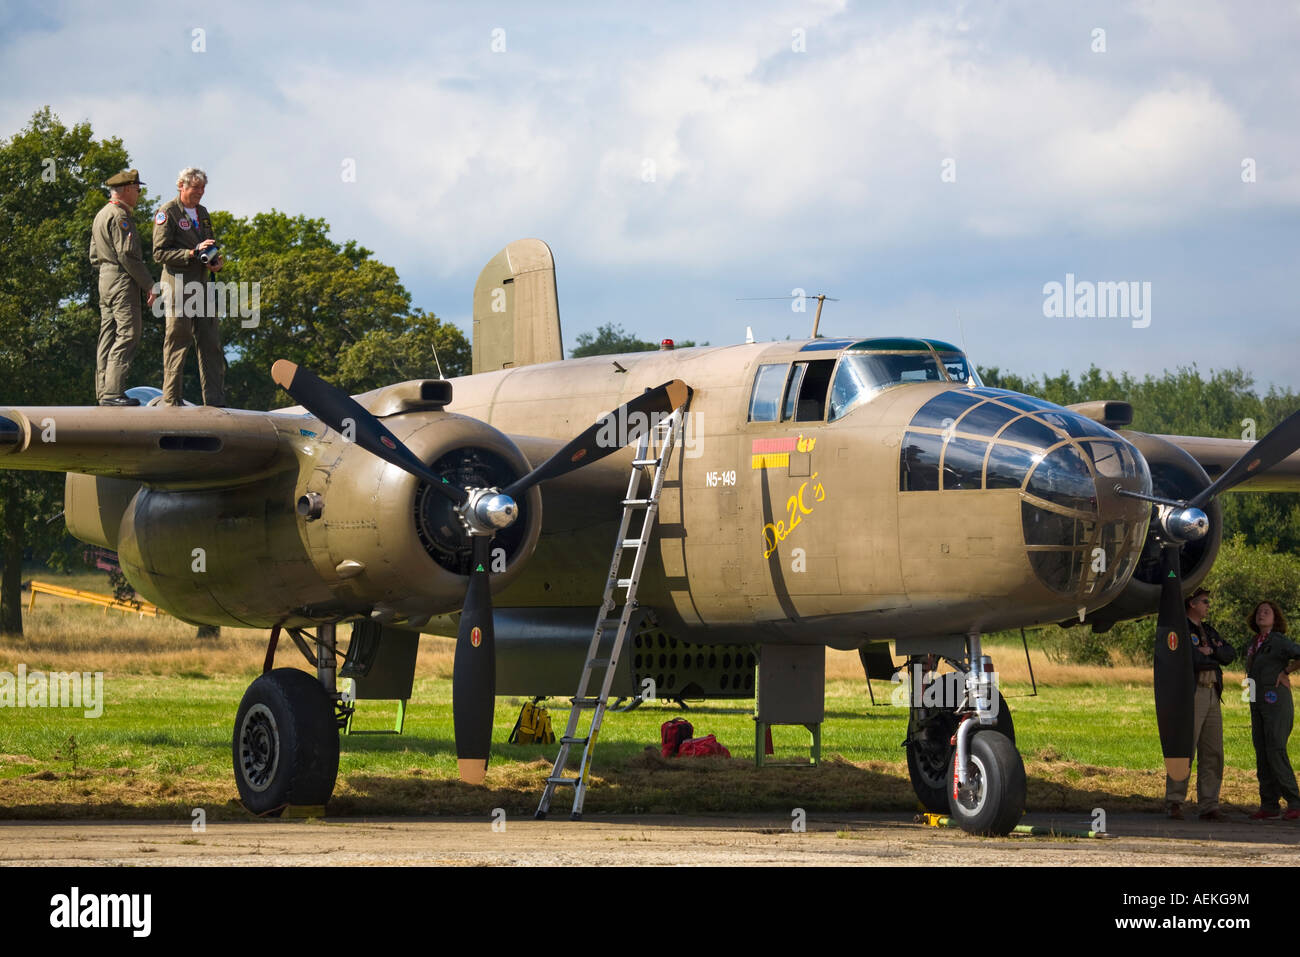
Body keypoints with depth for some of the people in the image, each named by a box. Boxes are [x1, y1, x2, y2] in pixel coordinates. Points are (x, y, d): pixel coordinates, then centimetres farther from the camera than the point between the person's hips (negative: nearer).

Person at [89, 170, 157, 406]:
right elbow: (126, 254, -18)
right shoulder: (119, 216, -12)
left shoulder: (101, 215, 20)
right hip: (122, 280, -10)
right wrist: (149, 284, -15)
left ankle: (104, 391, 9)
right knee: (127, 334, -12)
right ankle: (113, 391, -18)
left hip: (105, 278, 10)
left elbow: (94, 256, 23)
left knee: (109, 337, 10)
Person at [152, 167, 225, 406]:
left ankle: (215, 400, 7)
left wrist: (216, 261, 7)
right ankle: (171, 400, -1)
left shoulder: (202, 213, 20)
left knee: (211, 343, 4)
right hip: (178, 286, -7)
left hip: (201, 287, 7)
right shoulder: (167, 213, -4)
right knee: (177, 343, -5)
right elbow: (160, 253, -10)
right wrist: (193, 253, -19)